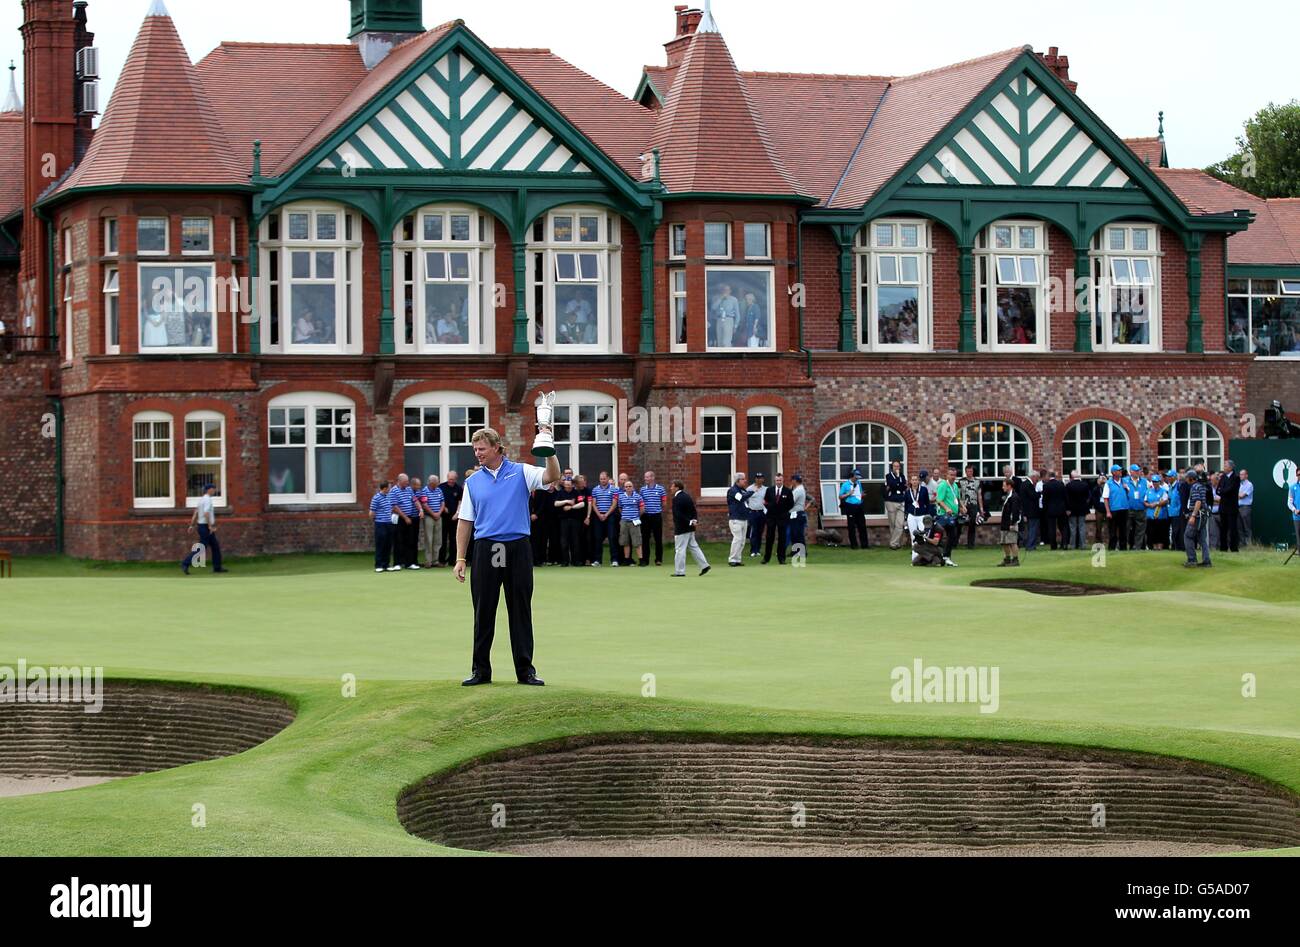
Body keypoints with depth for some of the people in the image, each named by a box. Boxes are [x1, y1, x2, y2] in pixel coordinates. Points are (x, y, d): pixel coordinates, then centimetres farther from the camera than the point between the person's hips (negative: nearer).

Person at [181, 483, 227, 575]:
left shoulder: (201, 499, 13)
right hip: (206, 527, -10)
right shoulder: (208, 500, -17)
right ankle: (185, 564, -11)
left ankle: (217, 567, 17)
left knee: (215, 546, 14)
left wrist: (191, 526, 12)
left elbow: (195, 514, 13)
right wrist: (210, 526, -24)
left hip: (202, 526, 10)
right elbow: (206, 514, -28)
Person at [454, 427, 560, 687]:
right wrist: (460, 559, 4)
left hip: (517, 548, -2)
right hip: (485, 549, 2)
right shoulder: (473, 482, 10)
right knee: (483, 613, 3)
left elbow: (552, 476, -12)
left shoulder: (521, 472, 4)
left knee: (521, 611, 2)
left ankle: (525, 670, 6)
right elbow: (465, 522, 10)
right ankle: (481, 670, 10)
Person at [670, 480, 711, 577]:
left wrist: (690, 522, -19)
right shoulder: (687, 496, 11)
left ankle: (679, 571, 0)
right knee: (693, 547, 15)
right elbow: (694, 510, 14)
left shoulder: (676, 499, -17)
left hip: (681, 529, -9)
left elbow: (678, 515, -23)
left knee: (680, 550, -3)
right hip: (690, 528, 9)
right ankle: (704, 565, 13)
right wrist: (694, 520, 1)